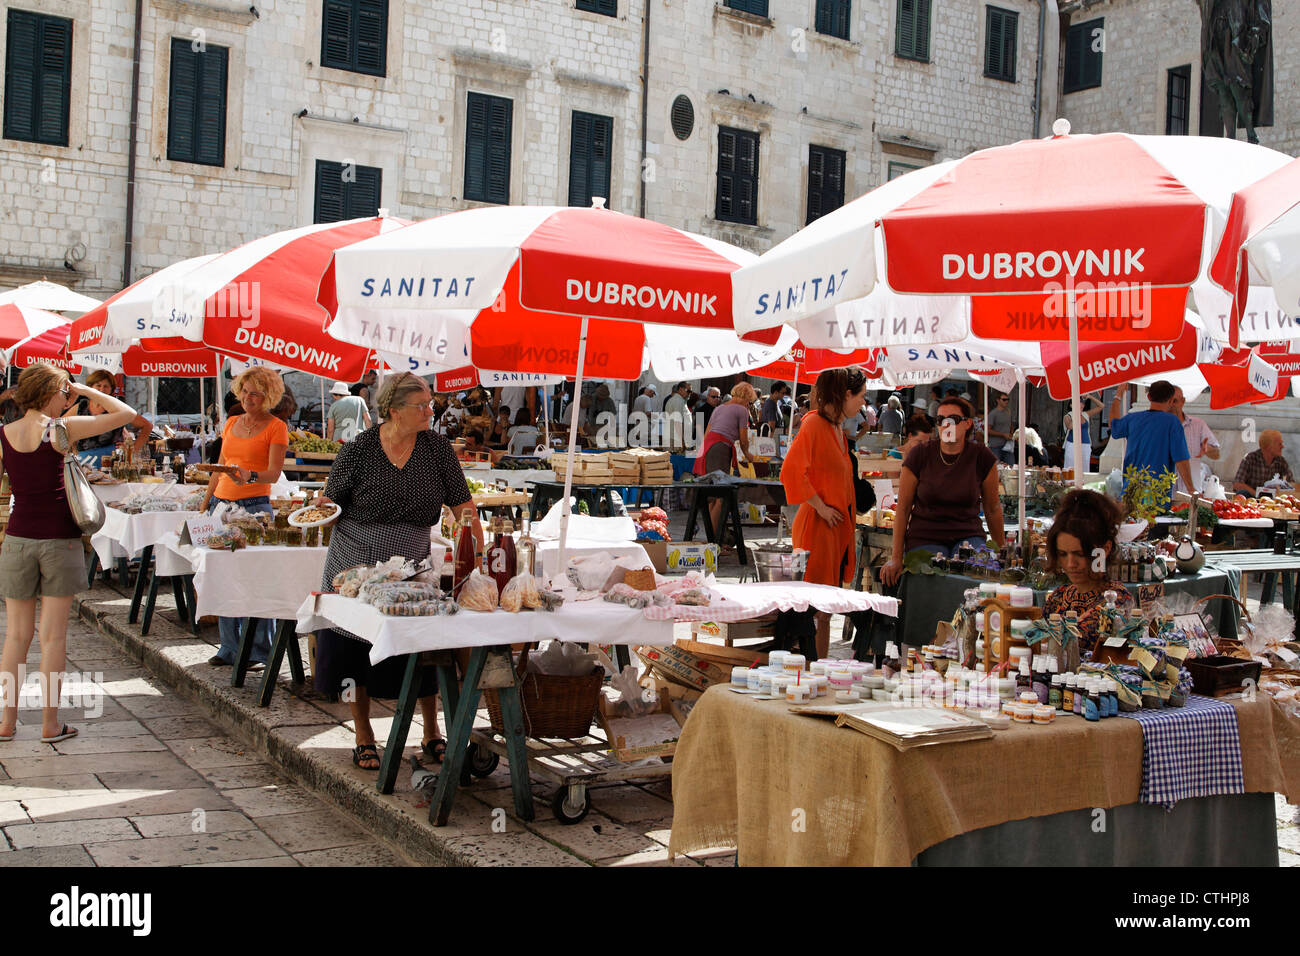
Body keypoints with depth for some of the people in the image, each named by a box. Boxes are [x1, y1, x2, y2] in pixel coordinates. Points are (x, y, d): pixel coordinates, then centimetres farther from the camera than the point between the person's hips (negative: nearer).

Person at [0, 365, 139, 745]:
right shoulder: (62, 429, -9)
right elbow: (126, 414, -6)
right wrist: (85, 392, 1)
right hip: (60, 540, -3)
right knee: (53, 635, 3)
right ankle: (50, 724, 8)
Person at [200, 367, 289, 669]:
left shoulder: (276, 427, -1)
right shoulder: (232, 423, 17)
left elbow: (274, 473, -12)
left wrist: (250, 476, -31)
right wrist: (204, 505, 17)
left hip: (254, 506, -6)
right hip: (221, 503, 6)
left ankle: (259, 652, 2)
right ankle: (229, 647, 14)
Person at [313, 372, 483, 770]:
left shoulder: (437, 448, -2)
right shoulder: (359, 450, -7)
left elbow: (463, 507, -1)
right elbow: (330, 503, 3)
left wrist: (479, 557, -8)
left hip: (411, 571, 1)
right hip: (357, 569, -1)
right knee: (356, 655, 5)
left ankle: (432, 734, 20)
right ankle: (363, 737, 23)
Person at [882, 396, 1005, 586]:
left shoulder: (982, 458, 0)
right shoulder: (919, 455, -3)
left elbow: (993, 509, 12)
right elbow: (903, 508, 1)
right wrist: (896, 559, -3)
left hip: (968, 536, 1)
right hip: (924, 537, -1)